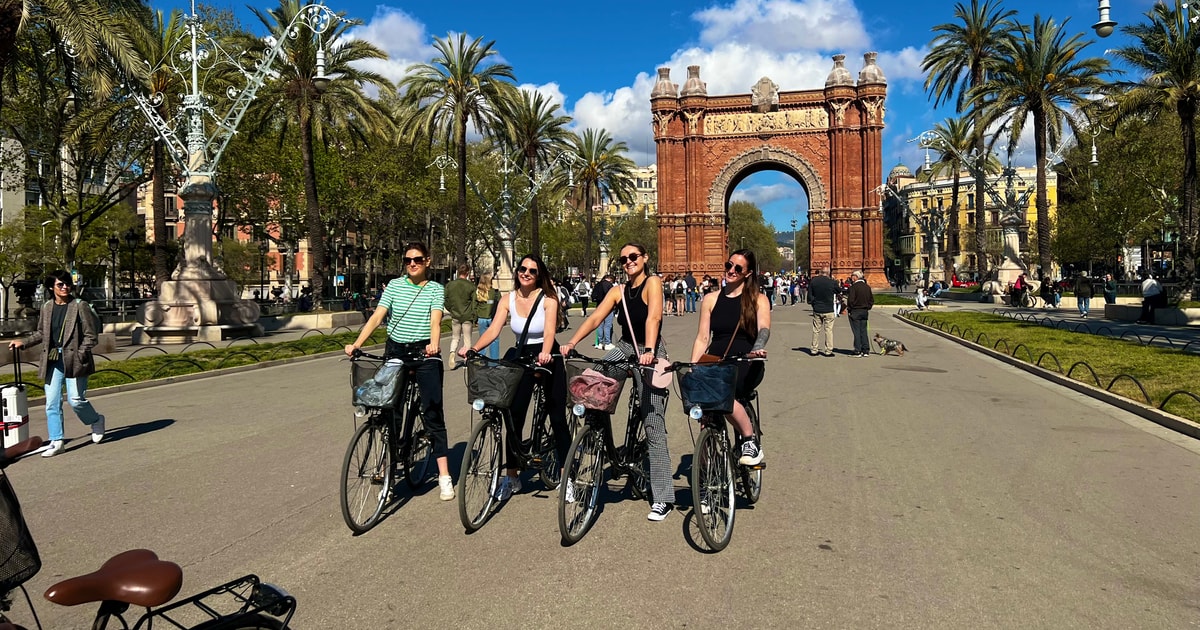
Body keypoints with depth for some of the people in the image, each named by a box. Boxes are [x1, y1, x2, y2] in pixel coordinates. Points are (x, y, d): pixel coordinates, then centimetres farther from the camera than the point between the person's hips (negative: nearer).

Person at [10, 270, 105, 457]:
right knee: (52, 403, 3)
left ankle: (96, 421, 22)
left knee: (75, 399, -7)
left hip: (74, 361, -5)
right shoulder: (47, 307, 10)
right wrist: (23, 343, 13)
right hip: (53, 361, 5)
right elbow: (41, 333, 25)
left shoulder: (80, 306, -4)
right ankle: (56, 442, 10)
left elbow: (91, 336, -5)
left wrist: (79, 356, -12)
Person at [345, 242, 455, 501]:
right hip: (395, 351, 3)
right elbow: (376, 317, -3)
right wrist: (356, 344, -16)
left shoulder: (436, 289, 0)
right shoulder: (394, 286, 5)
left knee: (432, 412, -4)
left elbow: (435, 321, -14)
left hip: (424, 354, -2)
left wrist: (434, 343, -35)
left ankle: (444, 476, 0)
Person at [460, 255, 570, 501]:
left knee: (558, 418, 1)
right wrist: (473, 348, -27)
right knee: (514, 417, 2)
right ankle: (512, 477, 16)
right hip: (520, 358, 3)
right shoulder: (508, 300, -1)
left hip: (547, 358, -3)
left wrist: (545, 354, -42)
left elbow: (549, 332, -22)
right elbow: (493, 330, -10)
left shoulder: (548, 299, -10)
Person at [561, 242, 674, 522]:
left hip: (650, 354, -6)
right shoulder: (618, 291, 7)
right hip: (624, 349, 6)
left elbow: (653, 318, -25)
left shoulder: (652, 283, -10)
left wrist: (648, 351, -39)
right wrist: (571, 343, -15)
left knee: (654, 427, -5)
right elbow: (594, 318, -2)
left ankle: (663, 499, 1)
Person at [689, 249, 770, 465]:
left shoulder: (758, 300, 7)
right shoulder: (711, 299, 14)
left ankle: (750, 440, -12)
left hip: (746, 365, -3)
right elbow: (702, 338, 9)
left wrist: (757, 349, -35)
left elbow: (764, 329, -12)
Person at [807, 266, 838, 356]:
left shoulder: (813, 281, -4)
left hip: (817, 310, 3)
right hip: (828, 310, -3)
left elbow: (809, 294, 1)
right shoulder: (832, 282, -11)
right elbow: (838, 291, 7)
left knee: (816, 330, 11)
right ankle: (828, 351, 5)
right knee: (828, 330, 4)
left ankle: (814, 350, 15)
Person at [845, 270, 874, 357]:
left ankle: (858, 351, -1)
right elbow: (872, 300, 12)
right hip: (865, 312, 6)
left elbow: (851, 300, -19)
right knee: (863, 331, 11)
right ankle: (866, 351, 12)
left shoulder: (854, 287, -14)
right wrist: (867, 307, 16)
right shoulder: (867, 287, 8)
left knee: (857, 331, -2)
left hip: (855, 311, -6)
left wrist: (849, 308, -4)